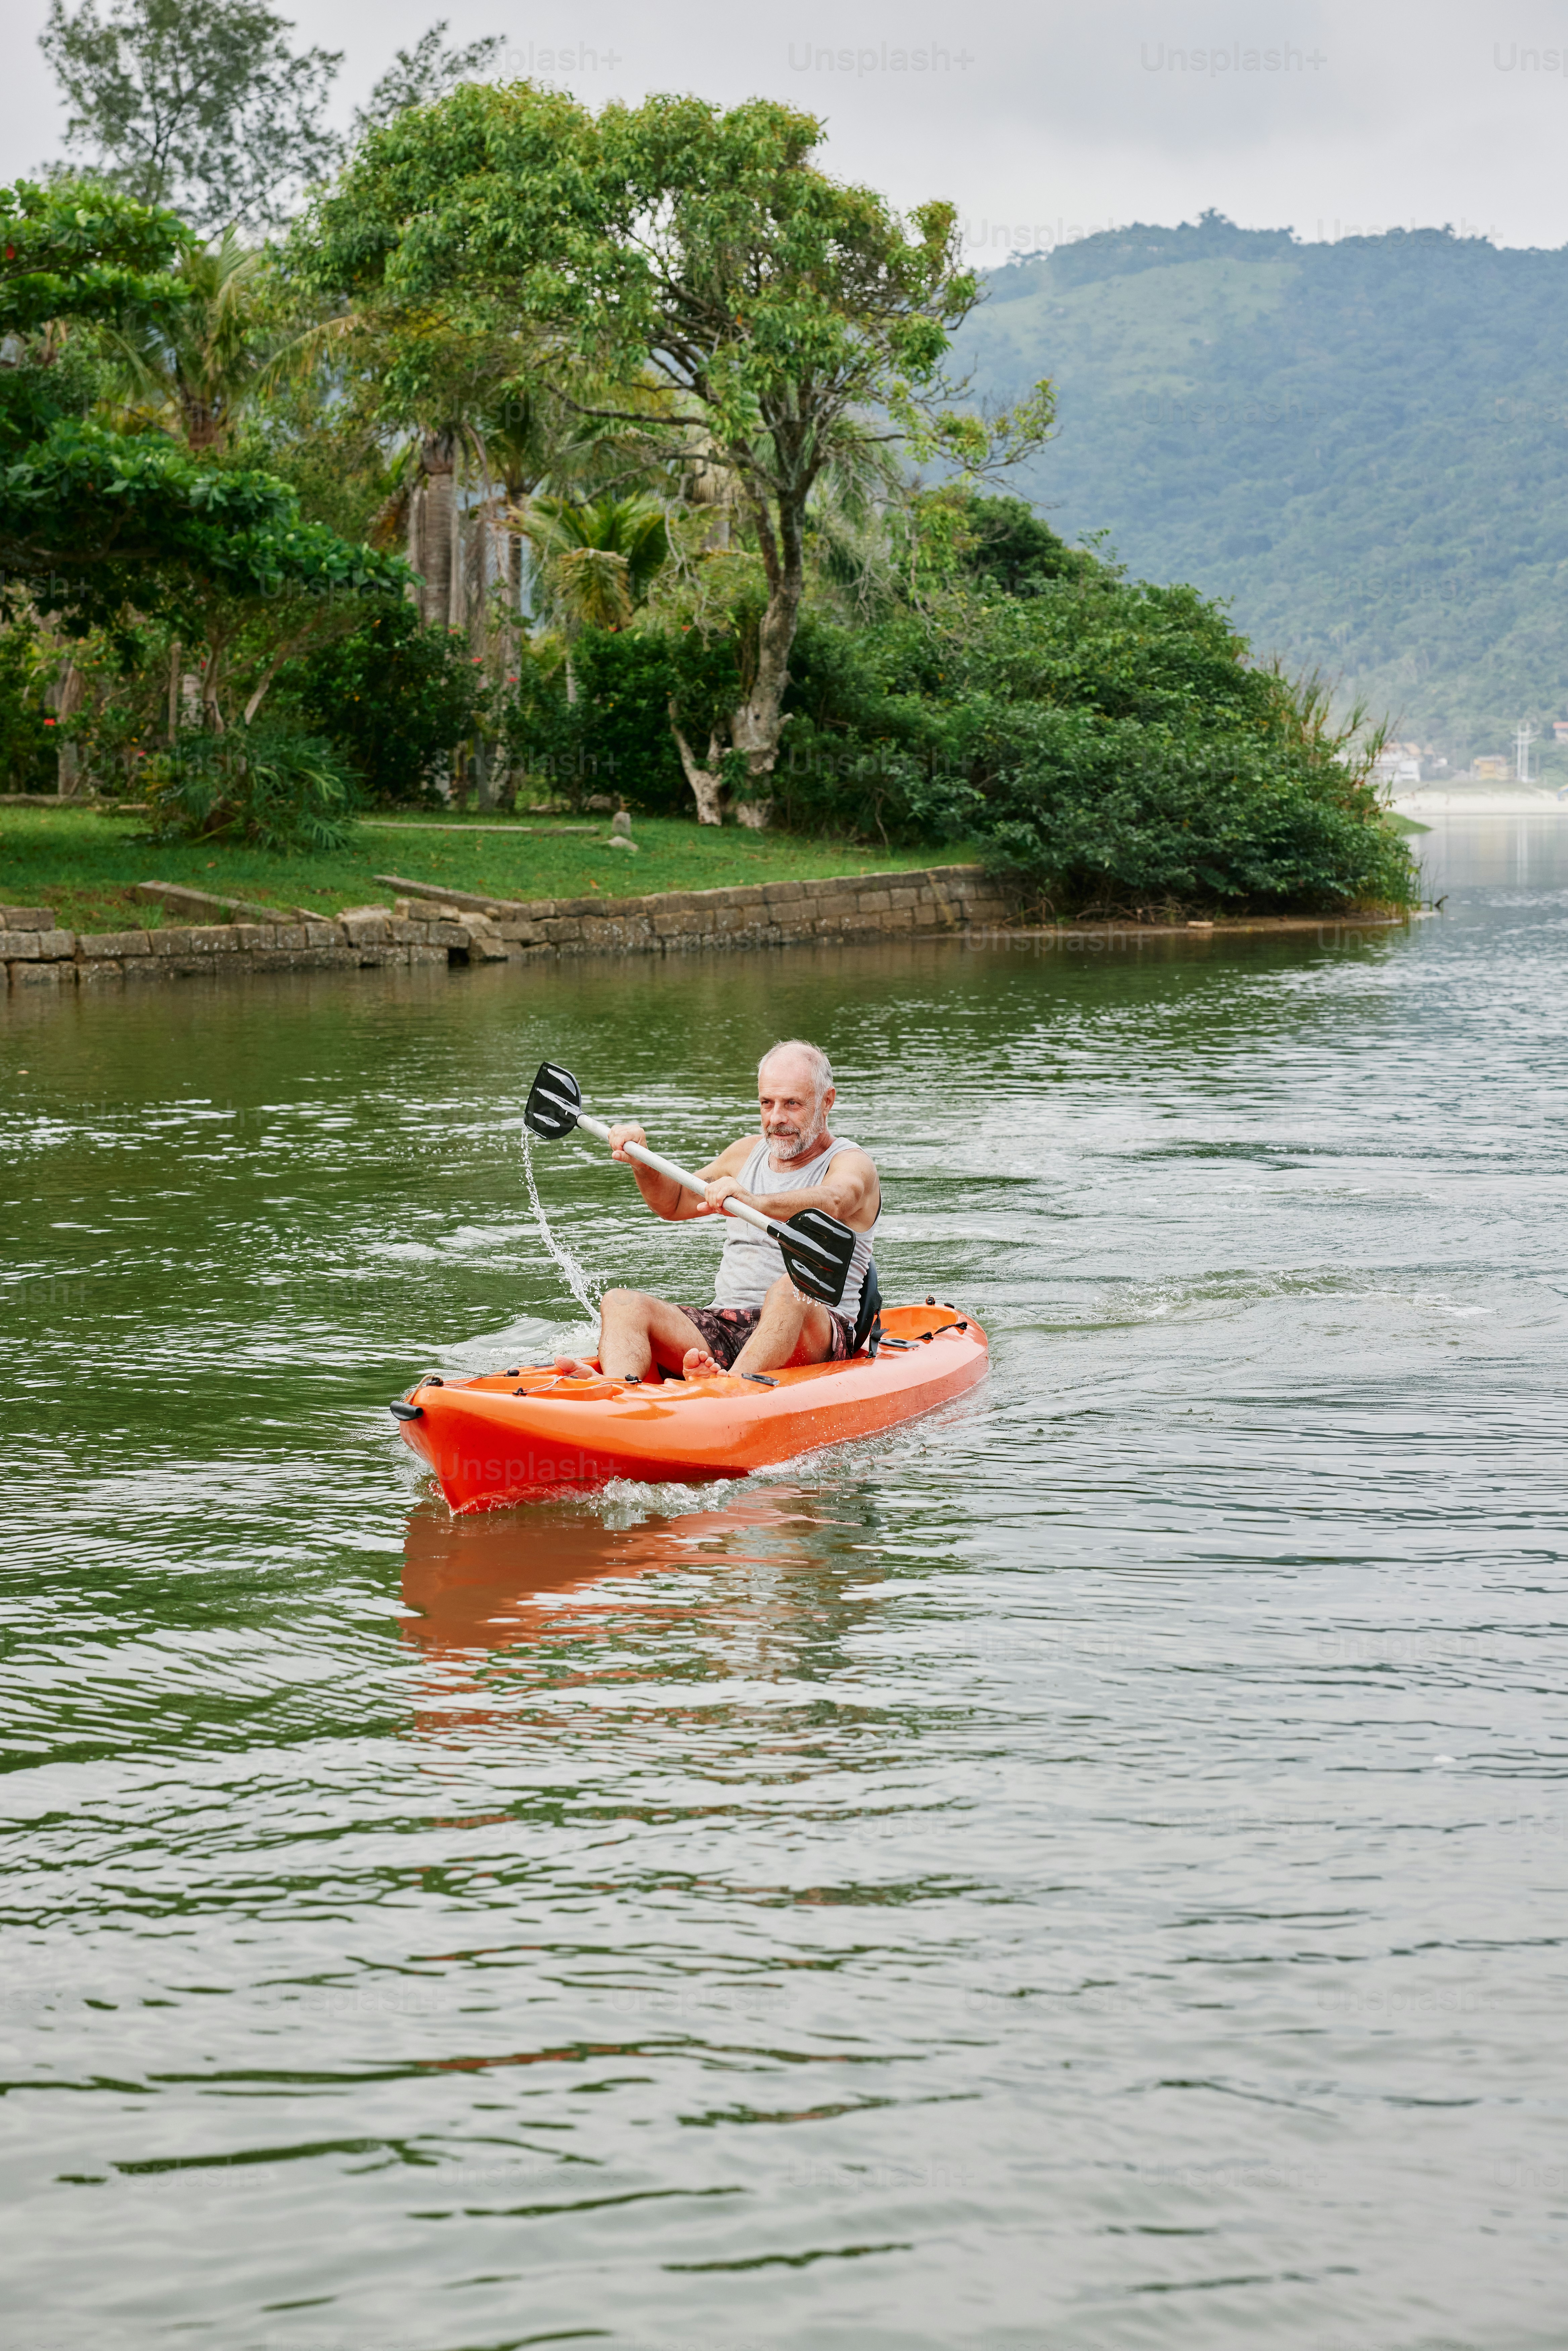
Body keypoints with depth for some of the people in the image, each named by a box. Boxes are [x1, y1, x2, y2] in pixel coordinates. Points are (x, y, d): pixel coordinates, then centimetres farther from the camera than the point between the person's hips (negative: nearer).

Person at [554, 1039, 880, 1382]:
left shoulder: (851, 1164, -2)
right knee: (621, 1302, -17)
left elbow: (832, 1203, -26)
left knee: (791, 1288, -38)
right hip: (724, 1327, 6)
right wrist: (642, 1164, 3)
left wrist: (754, 1203, -46)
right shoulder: (748, 1154, 20)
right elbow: (675, 1204, 26)